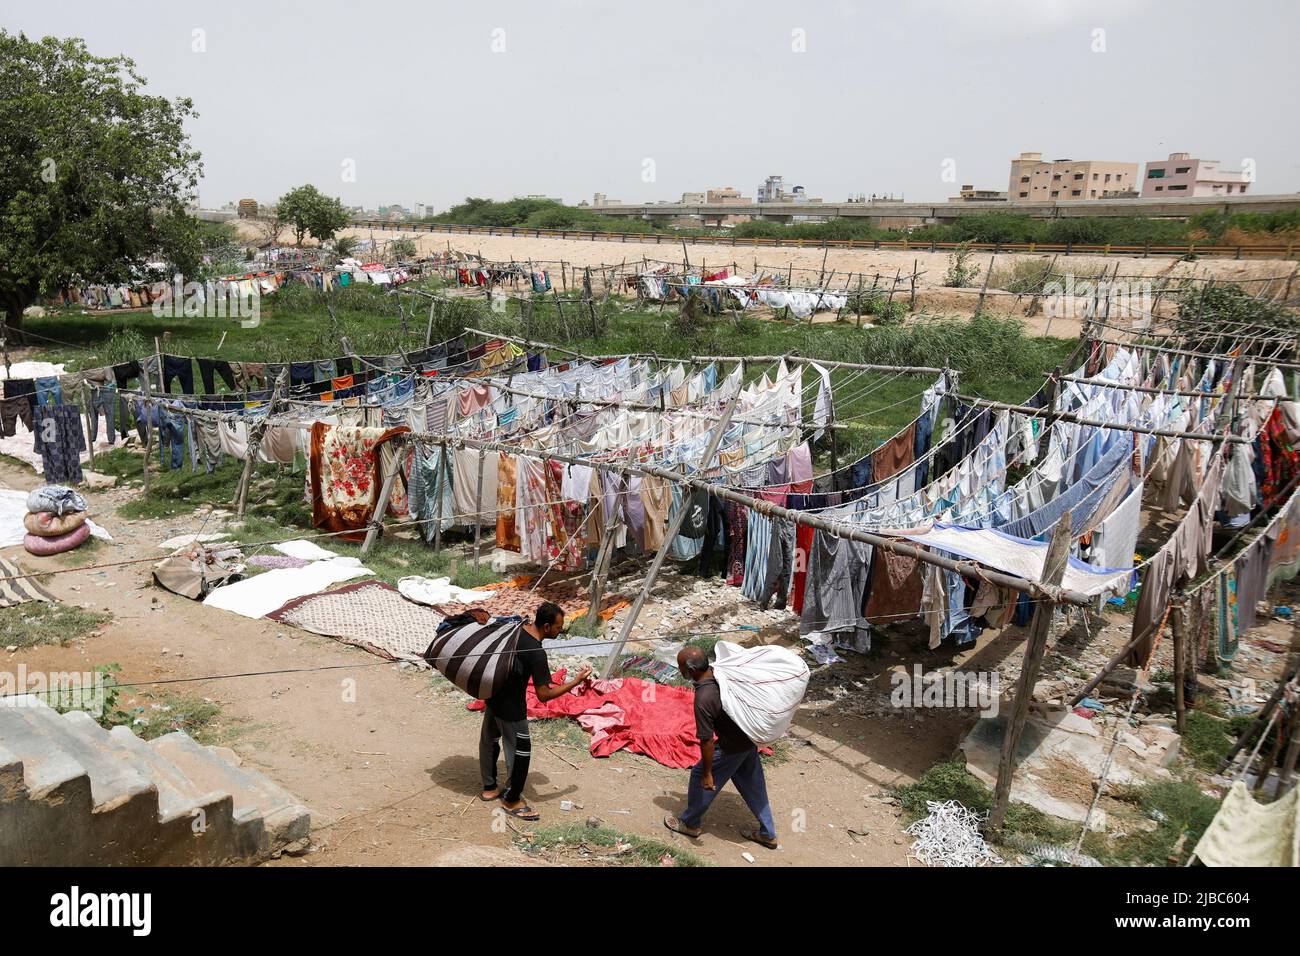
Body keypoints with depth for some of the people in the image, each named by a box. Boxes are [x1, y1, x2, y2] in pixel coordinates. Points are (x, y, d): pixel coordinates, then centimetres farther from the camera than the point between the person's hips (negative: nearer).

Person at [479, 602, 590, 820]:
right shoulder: (536, 653, -30)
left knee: (489, 741, 24)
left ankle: (489, 788, 43)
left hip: (493, 694, 9)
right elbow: (544, 695, -26)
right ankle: (512, 801, 26)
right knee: (519, 752, 9)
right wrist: (576, 681, -22)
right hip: (511, 708, -9)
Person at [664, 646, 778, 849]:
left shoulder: (703, 700, -33)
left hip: (732, 748, -8)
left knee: (700, 778, 15)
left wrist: (707, 773, -14)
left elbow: (707, 741, -26)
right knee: (752, 785, 22)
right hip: (749, 739, 8)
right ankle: (768, 834, 35)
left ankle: (690, 823, 35)